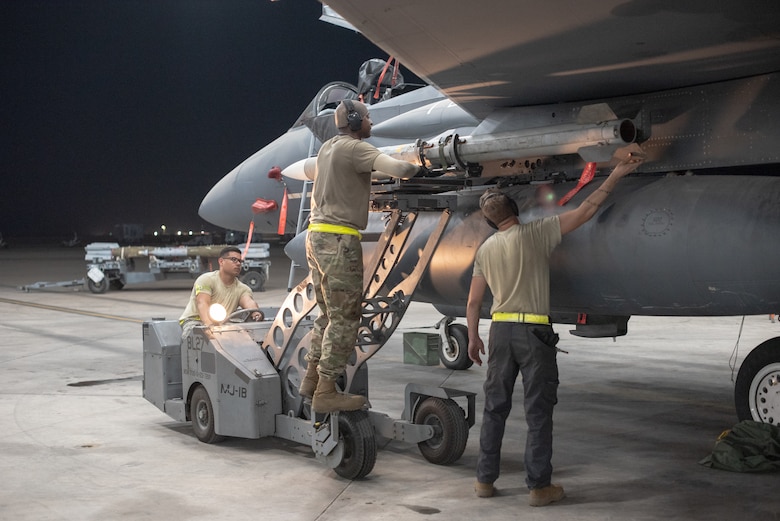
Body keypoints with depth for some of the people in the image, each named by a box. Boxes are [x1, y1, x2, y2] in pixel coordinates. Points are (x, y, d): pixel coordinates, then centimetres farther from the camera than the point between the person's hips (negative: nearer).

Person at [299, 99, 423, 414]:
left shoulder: (329, 147, 17)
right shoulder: (354, 148, -10)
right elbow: (395, 168, -22)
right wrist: (416, 169, -2)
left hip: (316, 234, 9)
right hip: (339, 238, -9)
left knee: (330, 313, 18)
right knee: (344, 317, -5)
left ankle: (311, 379, 21)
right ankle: (326, 392, -3)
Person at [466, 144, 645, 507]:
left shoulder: (485, 249, 9)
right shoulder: (537, 233, -6)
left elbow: (473, 302, 10)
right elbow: (585, 211, -8)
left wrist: (473, 338, 21)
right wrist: (617, 174, -4)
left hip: (500, 330, 4)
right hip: (534, 331, -4)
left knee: (495, 407, 12)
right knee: (538, 412, 2)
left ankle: (485, 480, 17)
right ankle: (539, 486, 7)